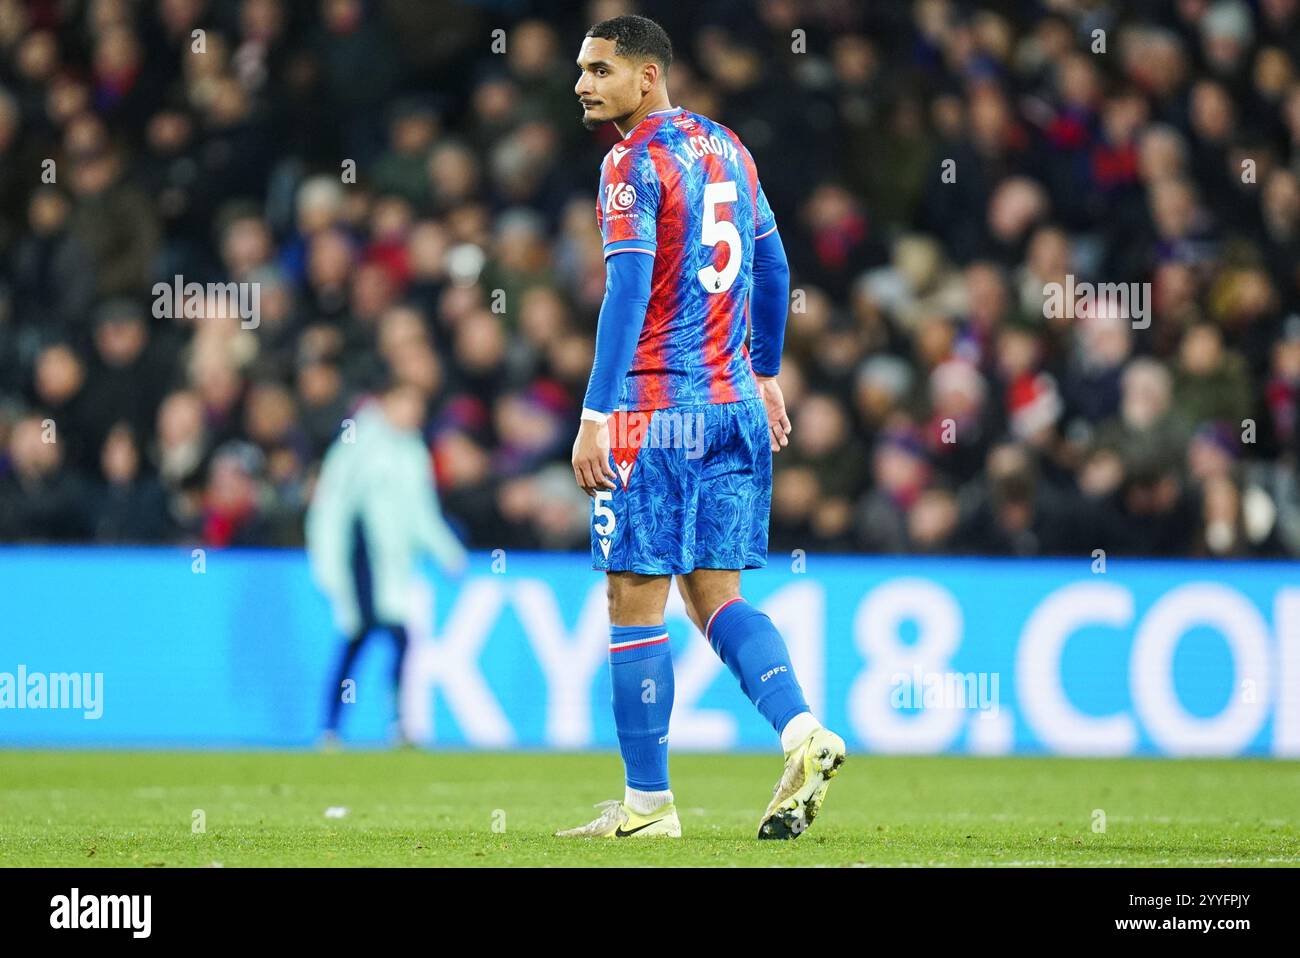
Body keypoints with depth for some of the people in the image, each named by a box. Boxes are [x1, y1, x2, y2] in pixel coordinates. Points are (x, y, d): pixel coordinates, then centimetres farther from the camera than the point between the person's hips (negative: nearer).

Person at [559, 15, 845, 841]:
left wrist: (596, 417, -18)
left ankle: (647, 802, 2)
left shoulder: (635, 163, -10)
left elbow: (627, 293, -17)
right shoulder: (724, 147, 14)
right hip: (735, 403, 8)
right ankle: (802, 732, -8)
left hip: (658, 411, -8)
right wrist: (766, 376, 29)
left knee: (635, 600, -1)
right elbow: (773, 268, 20)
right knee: (714, 593, 11)